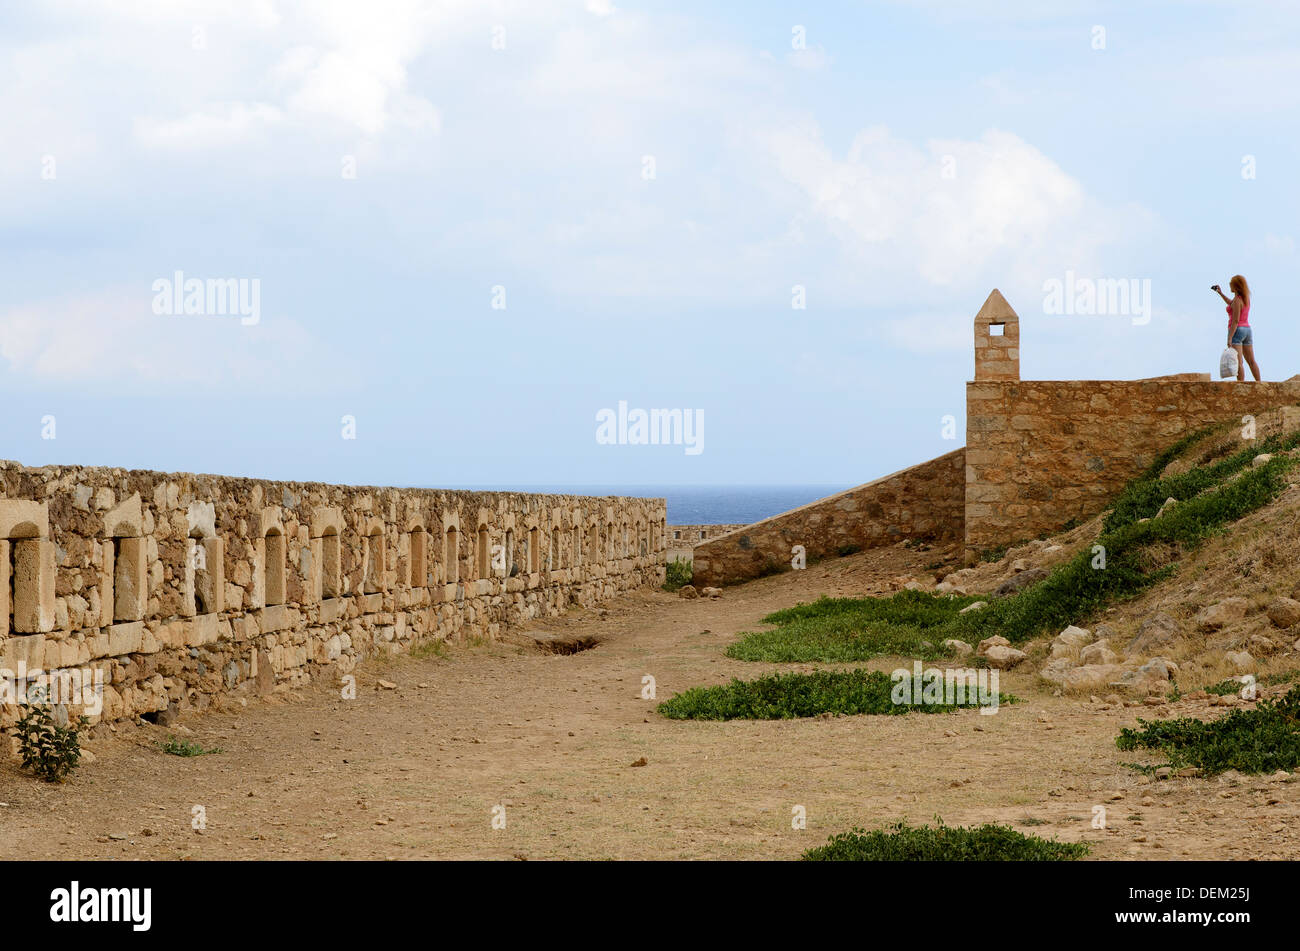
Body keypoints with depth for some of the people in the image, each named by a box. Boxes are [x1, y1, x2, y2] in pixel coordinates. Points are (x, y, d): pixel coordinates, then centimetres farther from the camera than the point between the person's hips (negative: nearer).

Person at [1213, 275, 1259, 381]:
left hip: (1236, 331, -9)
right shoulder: (1246, 298, 11)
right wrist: (1220, 293, 30)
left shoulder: (1237, 300, -14)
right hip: (1247, 330, 9)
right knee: (1251, 361, 10)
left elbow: (1235, 321, -19)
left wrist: (1230, 338, -21)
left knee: (1238, 362, -12)